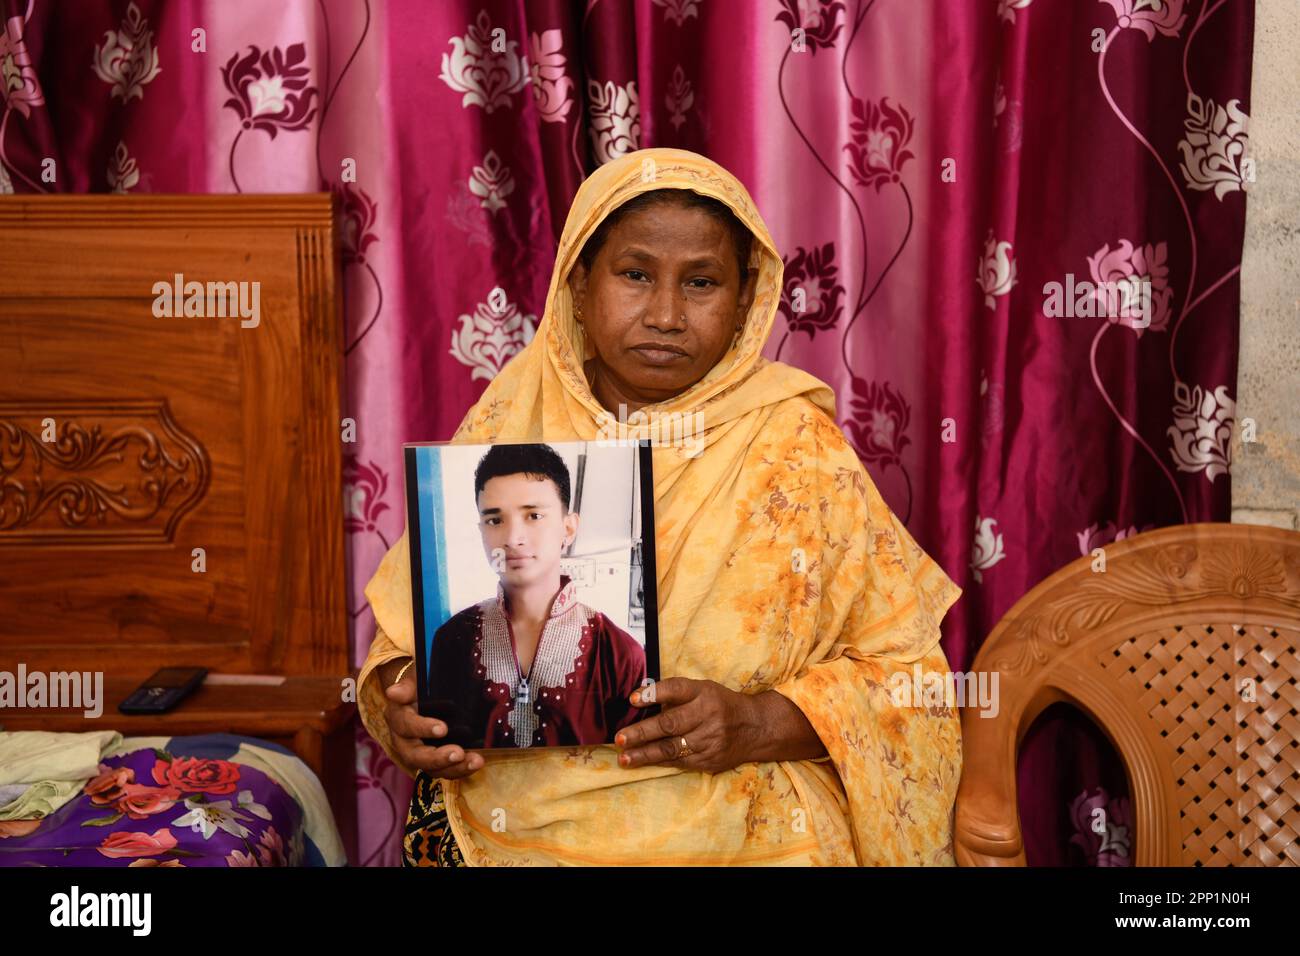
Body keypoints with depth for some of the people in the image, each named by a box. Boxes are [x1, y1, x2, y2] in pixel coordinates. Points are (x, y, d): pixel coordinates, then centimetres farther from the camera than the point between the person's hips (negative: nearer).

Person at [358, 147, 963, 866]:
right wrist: (401, 708, -8)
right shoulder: (509, 424, 8)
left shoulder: (795, 449, 2)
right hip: (504, 827, 2)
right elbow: (409, 627, 13)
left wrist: (760, 724, -13)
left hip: (738, 835, -1)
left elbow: (902, 669, 3)